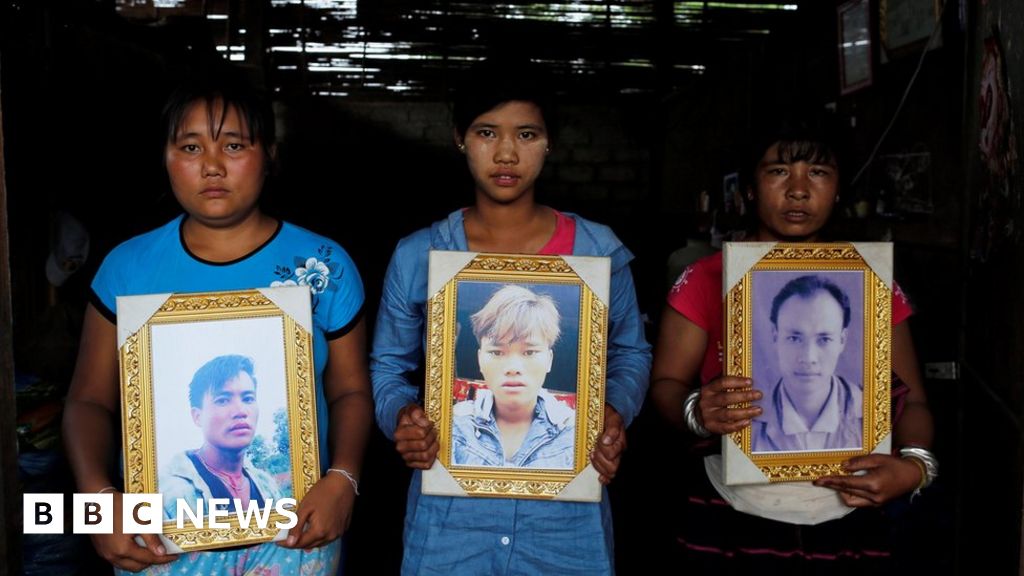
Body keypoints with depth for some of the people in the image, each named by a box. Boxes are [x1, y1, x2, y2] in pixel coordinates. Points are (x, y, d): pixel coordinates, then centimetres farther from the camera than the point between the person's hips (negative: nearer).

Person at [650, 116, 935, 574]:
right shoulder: (706, 279, -4)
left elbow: (910, 400, 7)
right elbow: (665, 384, -2)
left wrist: (915, 465, -13)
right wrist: (697, 411, -25)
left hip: (849, 527, 2)